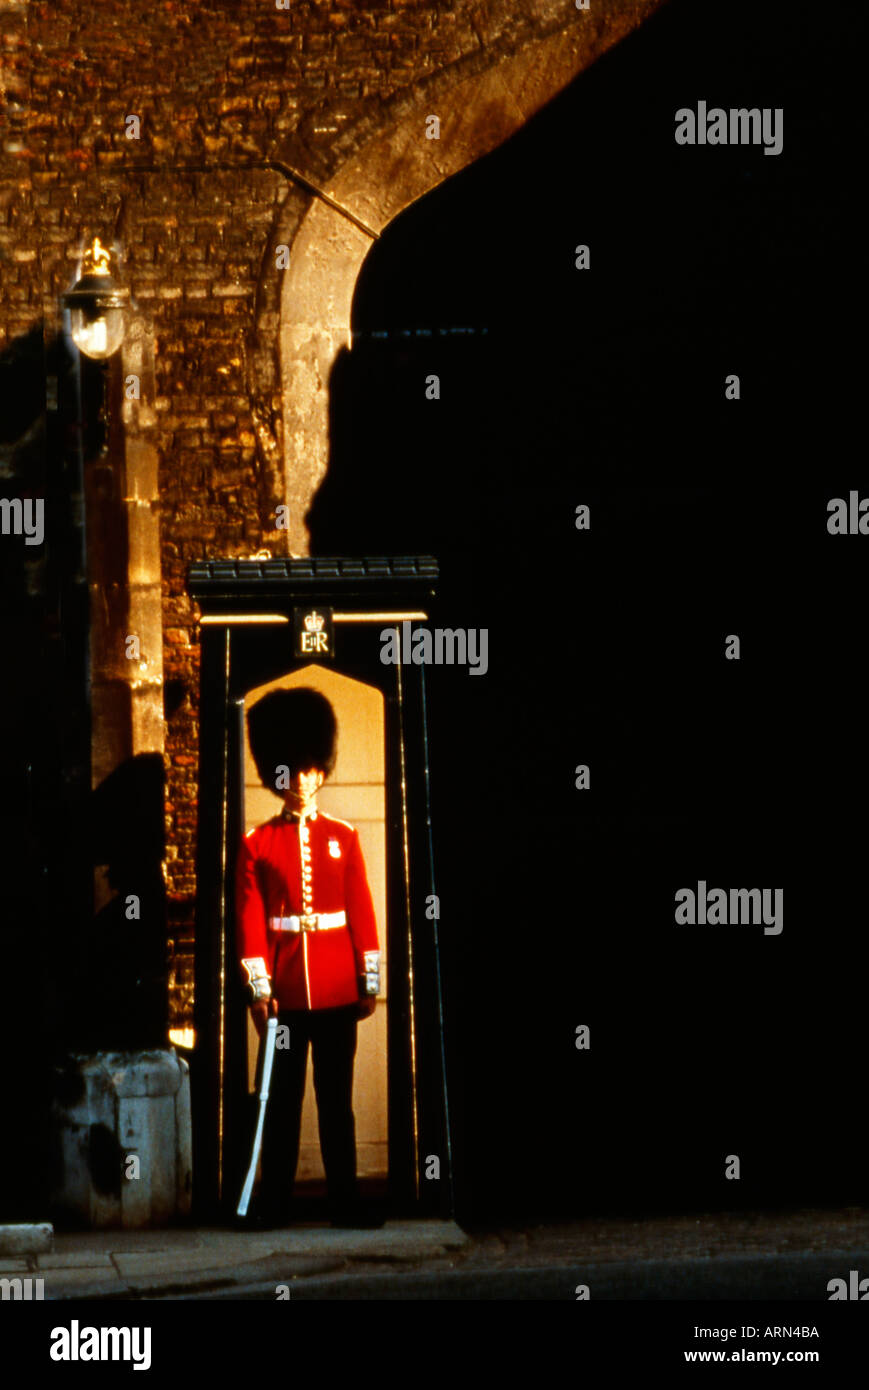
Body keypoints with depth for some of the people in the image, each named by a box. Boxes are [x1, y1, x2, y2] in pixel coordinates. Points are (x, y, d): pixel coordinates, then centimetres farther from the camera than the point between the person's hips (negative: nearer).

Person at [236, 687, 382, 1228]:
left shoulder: (343, 838, 8)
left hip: (337, 990, 1)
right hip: (285, 992, -1)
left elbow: (362, 913, 7)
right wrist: (259, 988, -7)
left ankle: (346, 1199, 7)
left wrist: (370, 981, 3)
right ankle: (276, 1201, 8)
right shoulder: (257, 844, 3)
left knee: (336, 1096, 4)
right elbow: (250, 920, 0)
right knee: (283, 1097, 3)